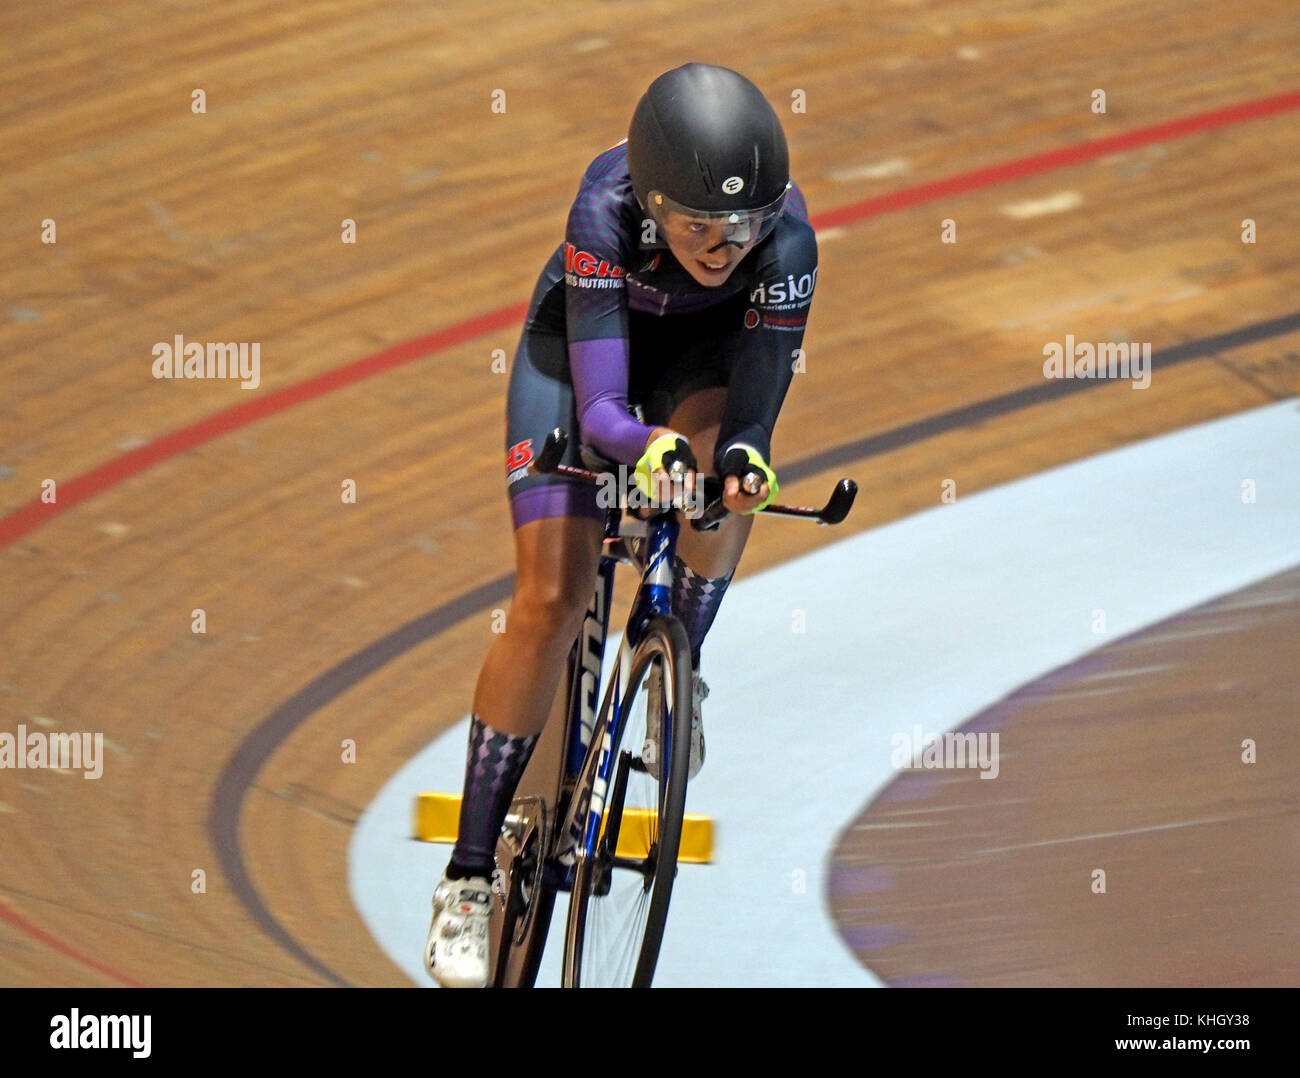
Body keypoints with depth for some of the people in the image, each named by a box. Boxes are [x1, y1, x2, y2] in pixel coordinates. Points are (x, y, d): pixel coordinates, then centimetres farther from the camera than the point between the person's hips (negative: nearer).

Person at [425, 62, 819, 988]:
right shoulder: (606, 212, -39)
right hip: (584, 337, -2)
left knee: (724, 467, -32)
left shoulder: (787, 237, -35)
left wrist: (743, 459, -57)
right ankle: (470, 873, -5)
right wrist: (644, 446, -63)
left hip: (701, 346, 2)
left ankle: (679, 670, 0)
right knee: (550, 600, -12)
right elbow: (598, 406, -41)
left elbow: (756, 408, -35)